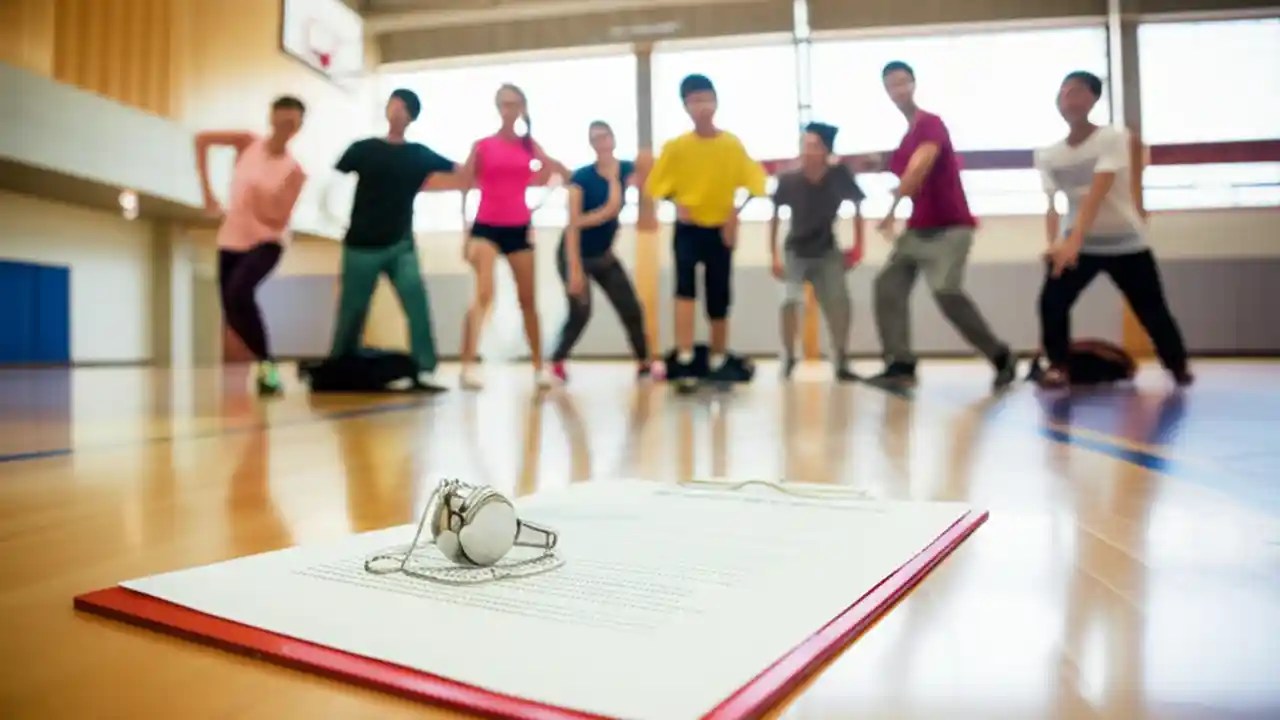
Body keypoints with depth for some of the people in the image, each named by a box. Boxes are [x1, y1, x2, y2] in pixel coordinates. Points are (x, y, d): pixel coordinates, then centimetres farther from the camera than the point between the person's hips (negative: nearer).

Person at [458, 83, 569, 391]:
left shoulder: (530, 145, 7)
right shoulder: (482, 146, 0)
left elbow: (561, 171, 12)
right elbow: (464, 189, 0)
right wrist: (466, 233, -5)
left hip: (519, 228, 3)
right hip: (486, 227, -3)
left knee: (527, 299, 9)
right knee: (483, 294, -21)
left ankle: (539, 366, 20)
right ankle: (468, 366, -23)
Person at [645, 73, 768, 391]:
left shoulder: (732, 144, -5)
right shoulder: (675, 147, -6)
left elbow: (752, 183, 0)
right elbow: (658, 186, -1)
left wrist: (735, 212, -11)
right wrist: (677, 204, -17)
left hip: (720, 229, 1)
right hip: (688, 229, -1)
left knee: (719, 298, 7)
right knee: (685, 287, -21)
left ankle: (719, 361, 26)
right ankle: (684, 359, -20)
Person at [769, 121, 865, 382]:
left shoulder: (840, 175, -19)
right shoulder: (788, 180, -21)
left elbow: (856, 206, -3)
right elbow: (775, 216, -7)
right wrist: (774, 256, -8)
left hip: (827, 252, 1)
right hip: (796, 252, -1)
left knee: (840, 304, -9)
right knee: (790, 301, -19)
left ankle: (841, 363, 7)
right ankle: (788, 358, 1)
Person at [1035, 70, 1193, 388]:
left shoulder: (1113, 138, -14)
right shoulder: (1047, 155, -1)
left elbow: (1096, 194, -28)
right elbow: (1052, 205, -7)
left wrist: (1074, 241, -40)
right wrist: (1054, 243, -27)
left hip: (1125, 242, -2)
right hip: (1079, 243, 2)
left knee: (1151, 308, 4)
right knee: (1051, 300, -18)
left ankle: (1178, 365, 27)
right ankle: (1058, 366, -2)